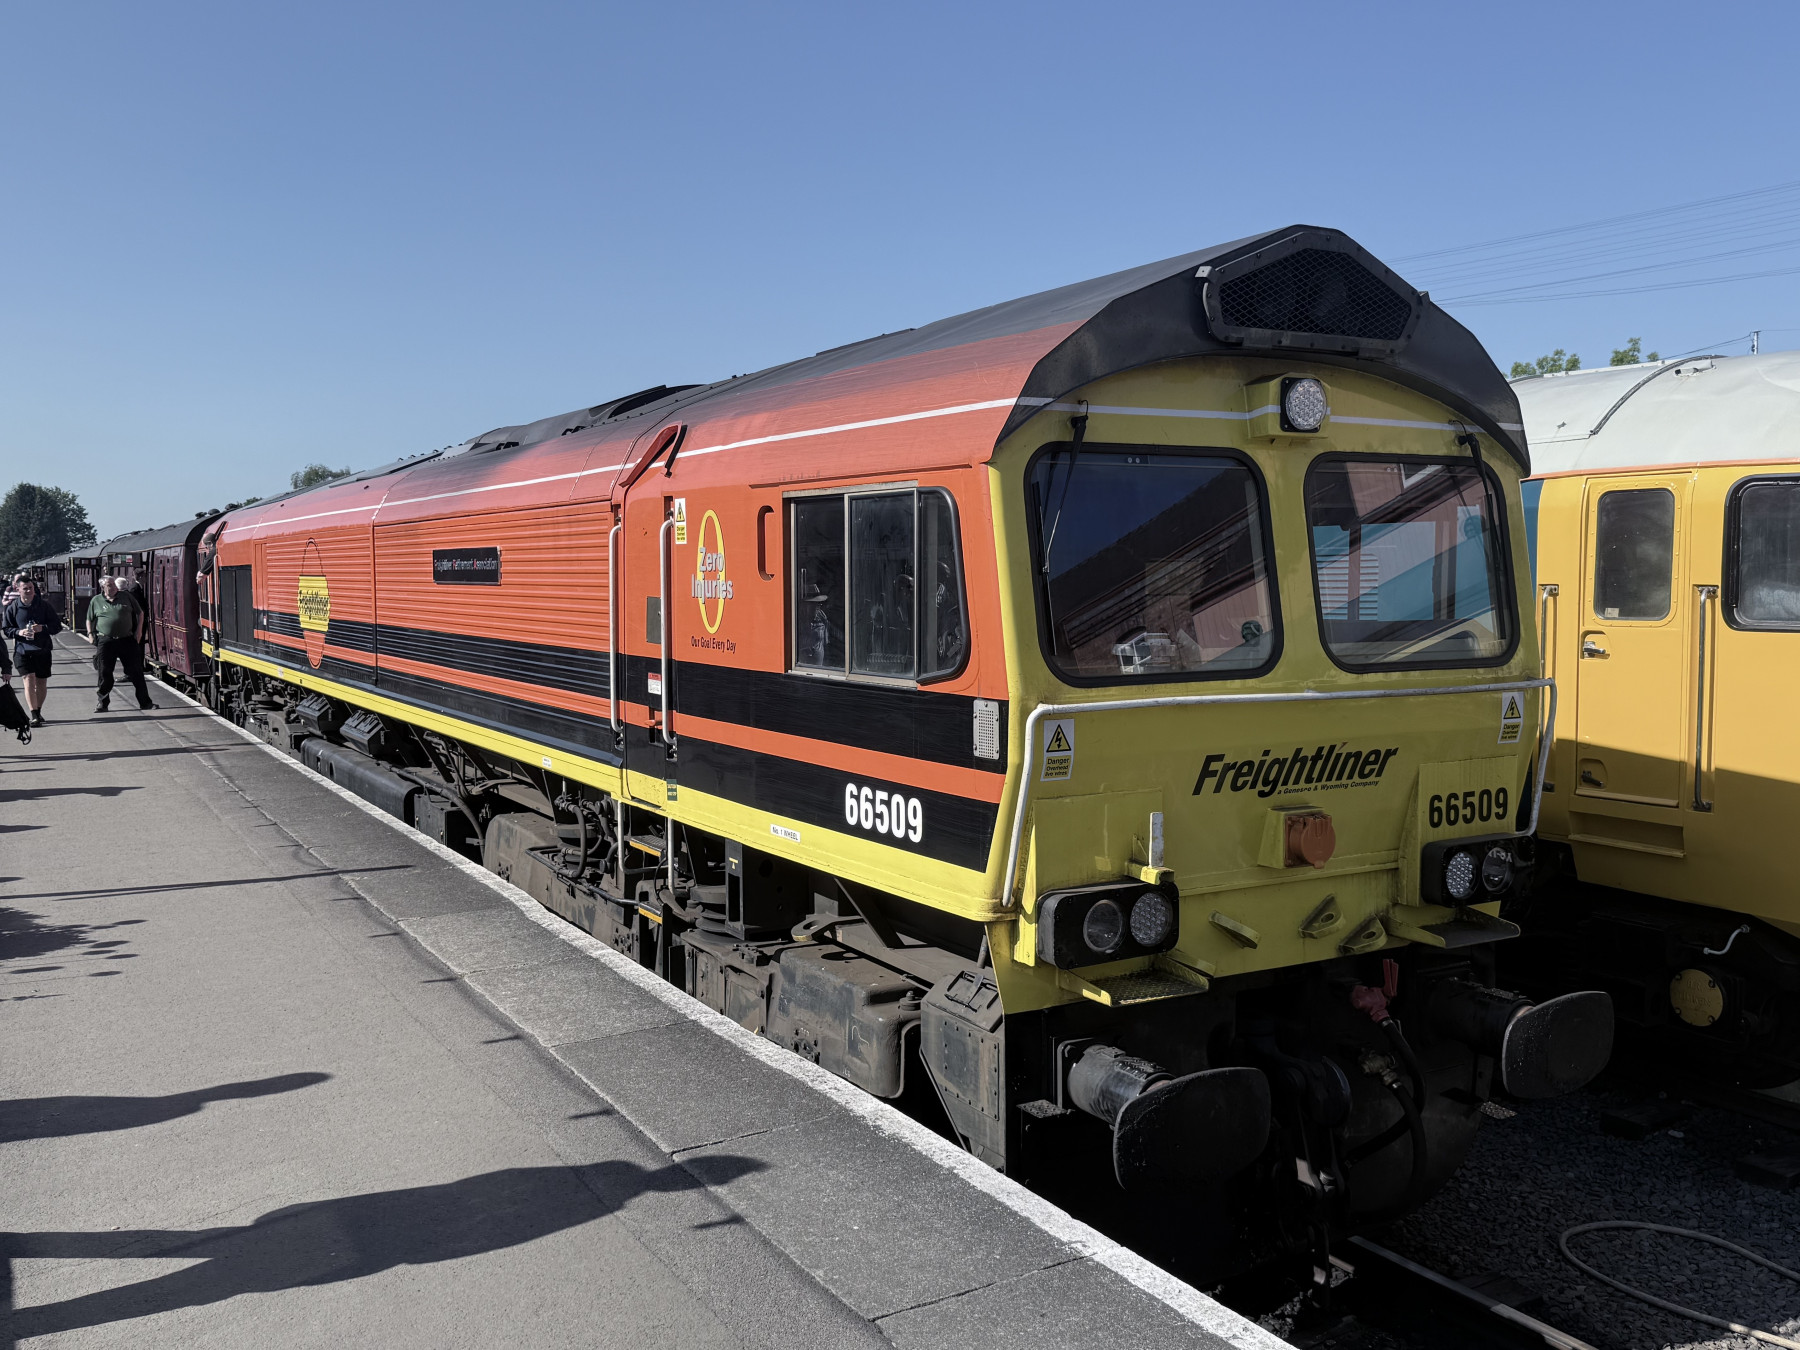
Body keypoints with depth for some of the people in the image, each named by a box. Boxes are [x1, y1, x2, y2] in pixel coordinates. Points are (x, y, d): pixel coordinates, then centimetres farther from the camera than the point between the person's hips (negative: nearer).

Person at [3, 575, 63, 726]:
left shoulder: (45, 605, 0)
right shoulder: (12, 607, 0)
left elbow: (57, 625, 3)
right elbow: (6, 629, 7)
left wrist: (43, 628, -16)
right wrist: (19, 632, -13)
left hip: (43, 650, 1)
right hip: (22, 650, -1)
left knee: (41, 682, 9)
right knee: (29, 679, -13)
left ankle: (38, 711, 29)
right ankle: (34, 715, -15)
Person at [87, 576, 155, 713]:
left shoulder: (126, 597, 7)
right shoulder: (96, 601, 7)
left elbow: (140, 613, 15)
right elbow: (90, 620, 17)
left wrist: (139, 630, 5)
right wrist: (91, 634, 3)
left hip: (127, 640, 0)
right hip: (106, 641, 0)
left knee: (136, 672, 2)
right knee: (105, 673, 0)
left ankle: (145, 702, 7)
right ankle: (102, 703, 12)